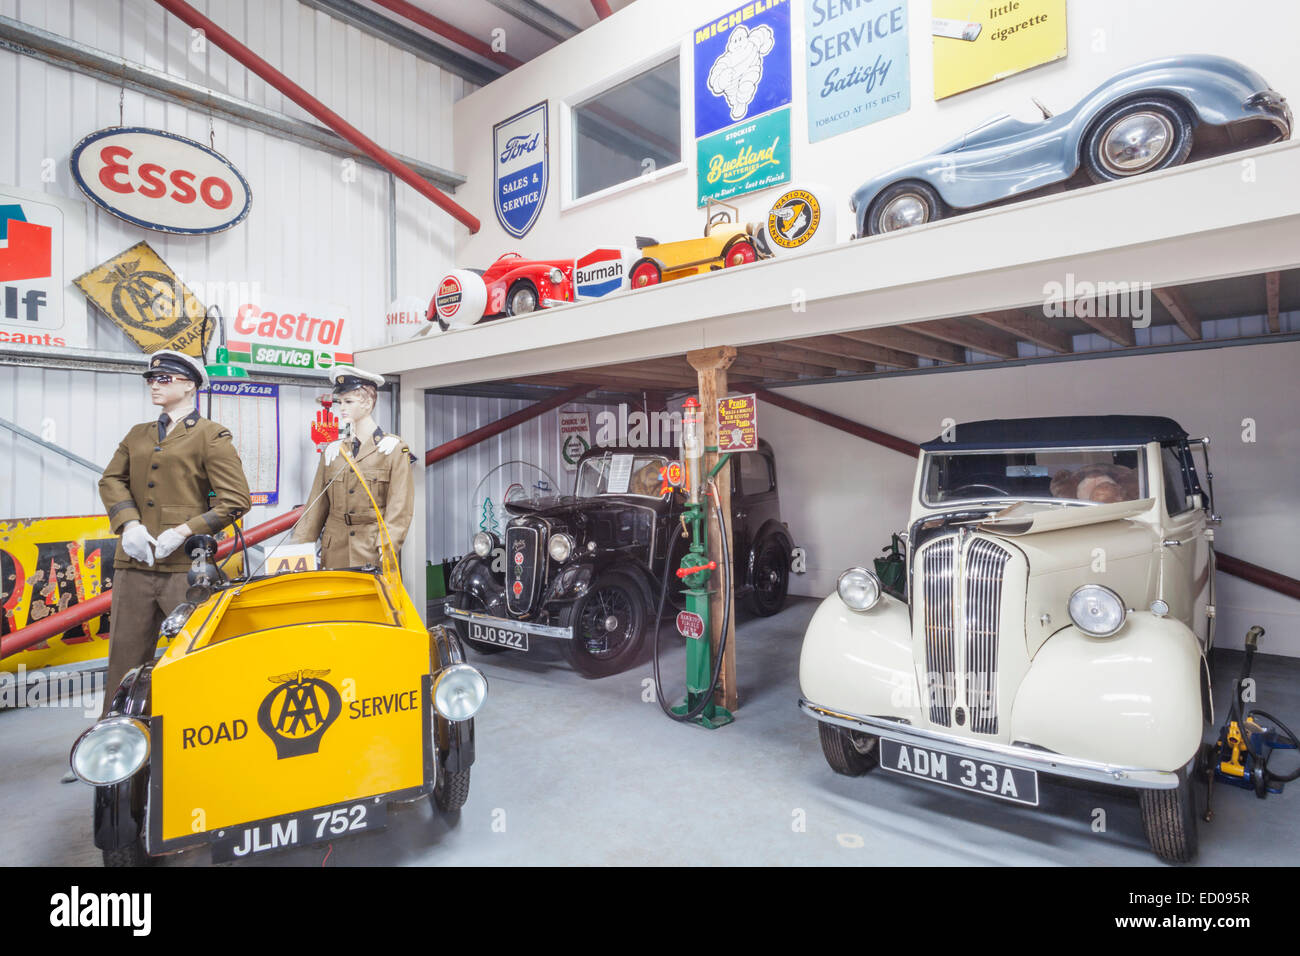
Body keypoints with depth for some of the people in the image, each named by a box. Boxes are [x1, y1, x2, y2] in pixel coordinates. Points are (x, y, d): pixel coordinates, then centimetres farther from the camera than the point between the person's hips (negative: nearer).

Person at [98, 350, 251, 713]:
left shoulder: (211, 435, 1)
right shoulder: (138, 435, 20)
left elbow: (236, 500, -5)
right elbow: (112, 480, 11)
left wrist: (184, 531, -13)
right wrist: (128, 523, -7)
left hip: (187, 565, -5)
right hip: (133, 564, 5)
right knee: (125, 657, 9)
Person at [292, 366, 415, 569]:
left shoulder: (394, 448, -2)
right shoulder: (332, 450, 13)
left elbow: (400, 507, -9)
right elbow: (317, 506, 13)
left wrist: (387, 548, -20)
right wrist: (299, 548, 5)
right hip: (334, 554, 4)